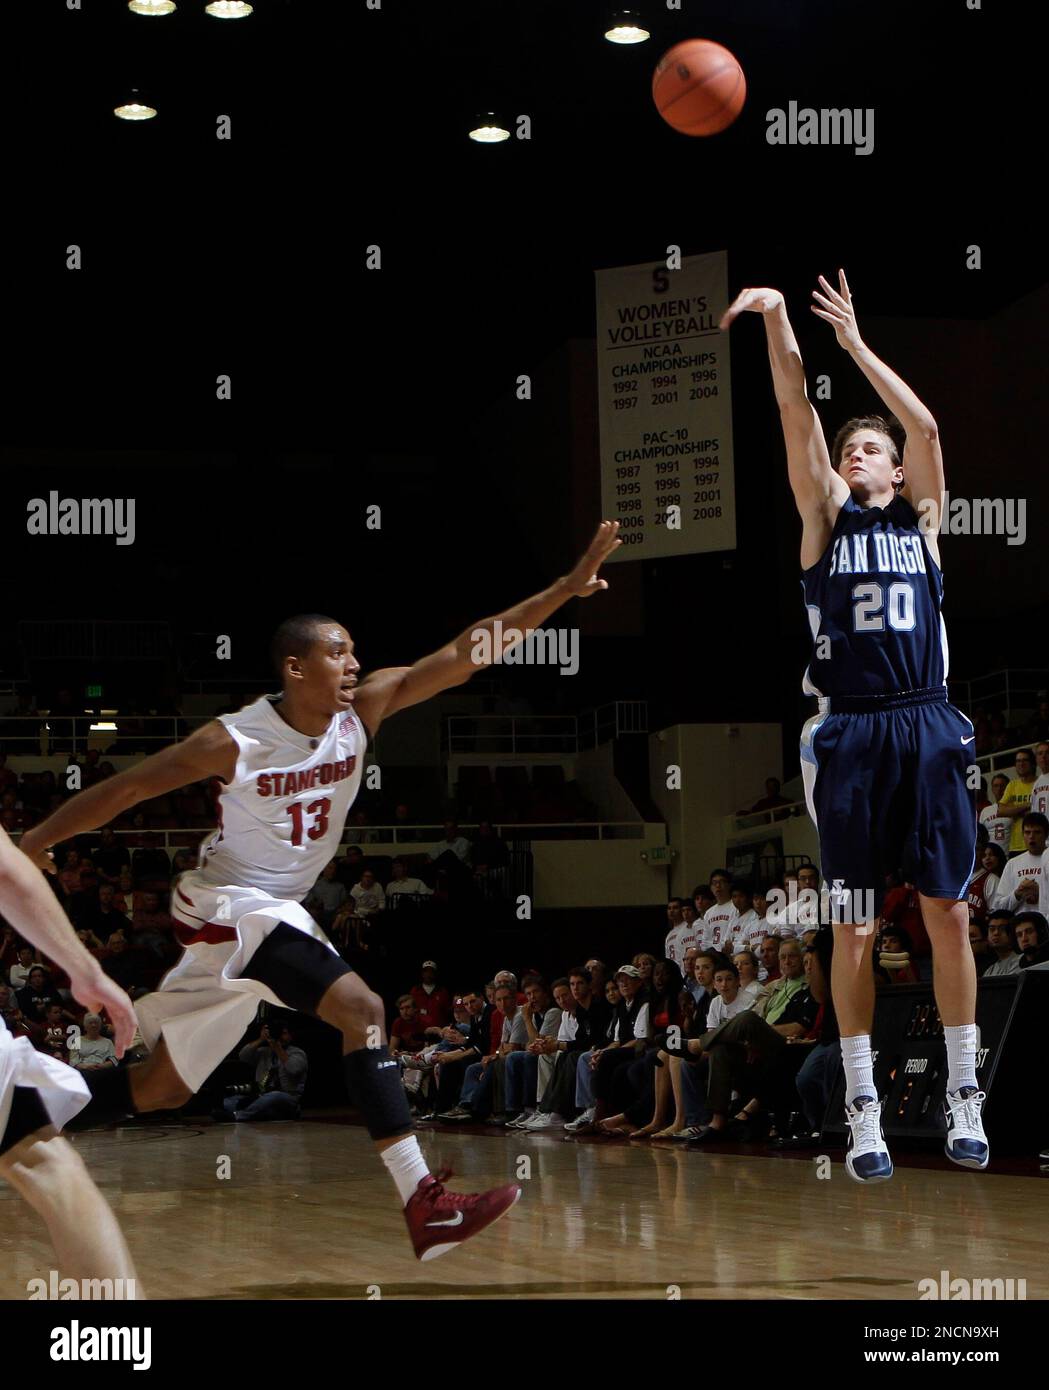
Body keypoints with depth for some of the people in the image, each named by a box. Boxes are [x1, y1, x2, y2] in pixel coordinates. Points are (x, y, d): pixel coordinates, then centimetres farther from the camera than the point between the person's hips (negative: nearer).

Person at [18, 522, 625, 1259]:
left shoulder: (362, 711, -6)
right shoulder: (234, 741, -19)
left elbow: (464, 655, -13)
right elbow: (119, 792, -11)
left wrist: (567, 588, -20)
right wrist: (28, 848, -9)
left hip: (281, 909, 8)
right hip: (231, 906, -8)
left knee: (159, 1090, 16)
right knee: (361, 1008, -27)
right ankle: (424, 1206, -32)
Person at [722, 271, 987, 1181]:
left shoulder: (922, 520, 12)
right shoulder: (825, 516, 11)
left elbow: (927, 426, -2)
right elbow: (797, 412, 0)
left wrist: (856, 344, -3)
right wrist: (777, 319, -11)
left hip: (928, 730, 1)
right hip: (850, 735, -1)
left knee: (949, 914, 2)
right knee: (854, 928, 0)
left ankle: (964, 1098, 10)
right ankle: (863, 1109, 7)